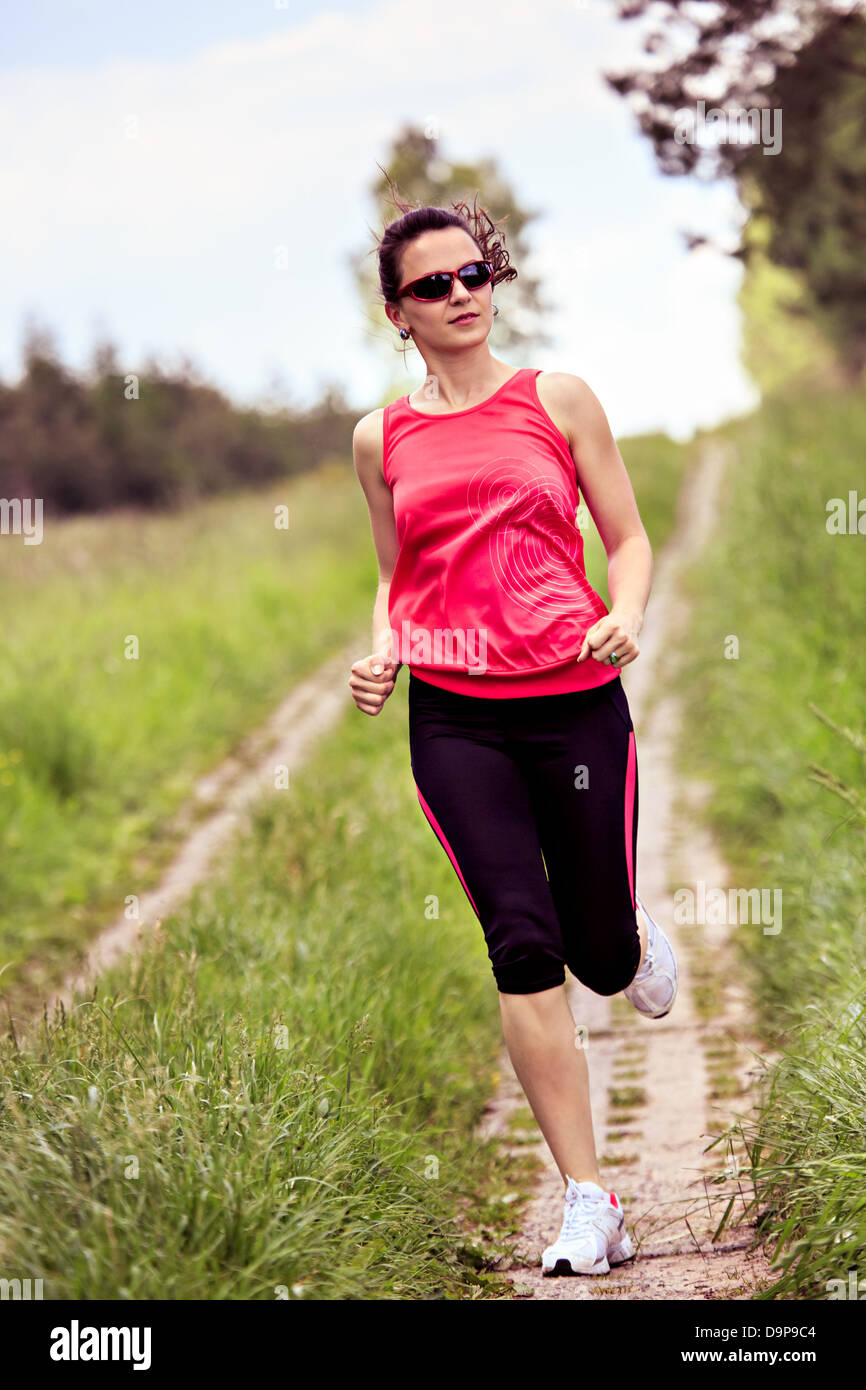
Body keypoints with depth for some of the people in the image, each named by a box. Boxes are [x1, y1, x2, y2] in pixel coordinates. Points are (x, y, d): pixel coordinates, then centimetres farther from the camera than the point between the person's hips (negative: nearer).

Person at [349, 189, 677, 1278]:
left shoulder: (558, 401, 4)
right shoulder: (382, 439, 9)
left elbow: (629, 541, 7)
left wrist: (625, 618, -13)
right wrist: (381, 652, 0)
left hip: (576, 702, 0)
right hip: (454, 717, 1)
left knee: (601, 958, 5)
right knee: (522, 946, -11)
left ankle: (638, 936, 47)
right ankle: (587, 1204, -3)